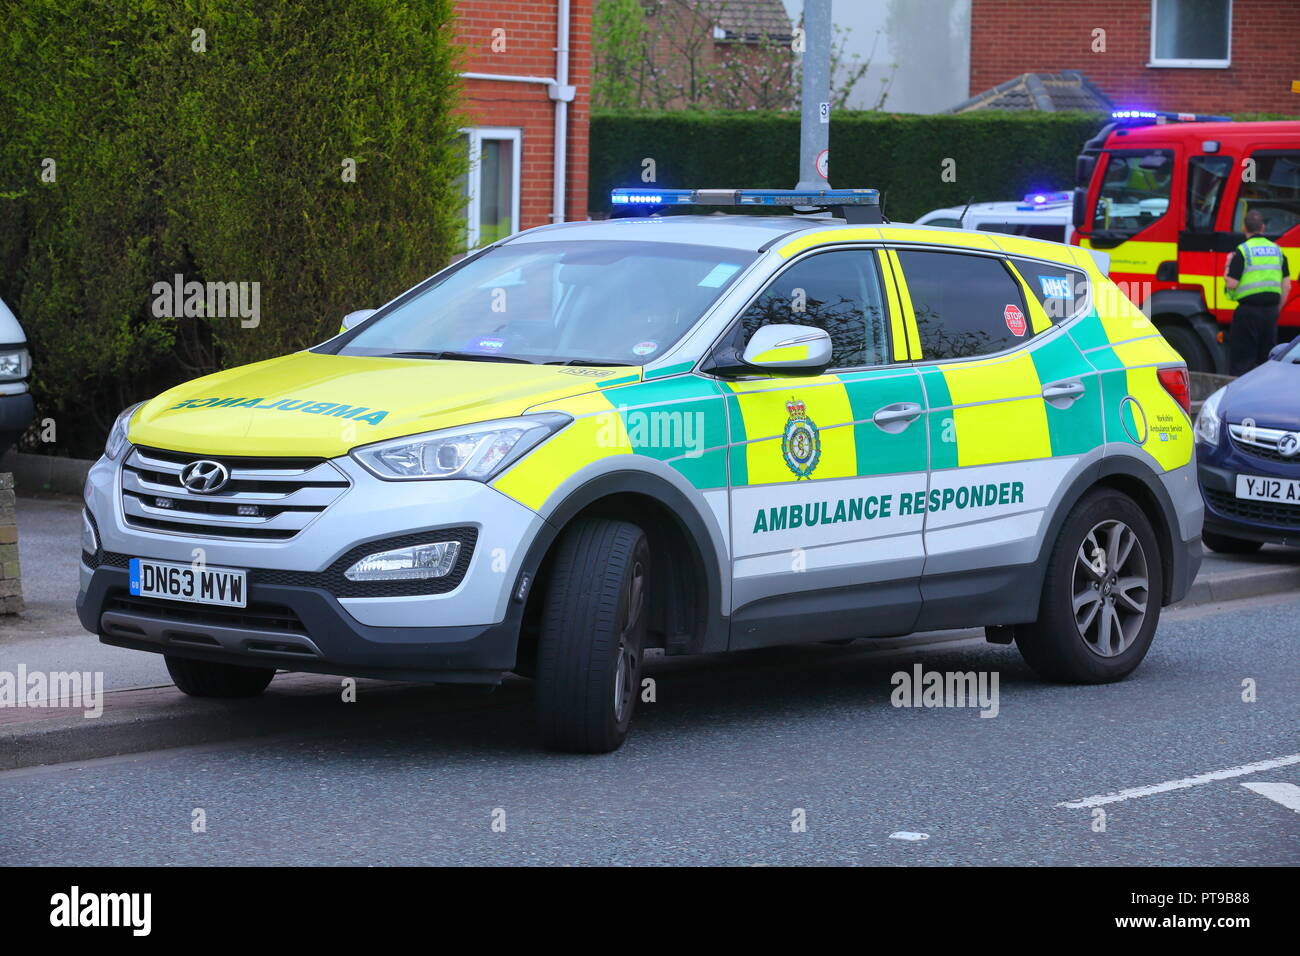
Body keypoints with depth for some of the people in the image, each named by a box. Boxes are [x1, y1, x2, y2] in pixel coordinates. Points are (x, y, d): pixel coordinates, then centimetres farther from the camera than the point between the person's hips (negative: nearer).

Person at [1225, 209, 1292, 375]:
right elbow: (1287, 286, 9)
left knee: (1241, 361, -1)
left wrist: (1228, 266, 6)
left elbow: (1231, 284, -13)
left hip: (1248, 310, -5)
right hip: (1271, 310, 5)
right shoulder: (1277, 250, 9)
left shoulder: (1243, 251, -8)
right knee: (1268, 360, 11)